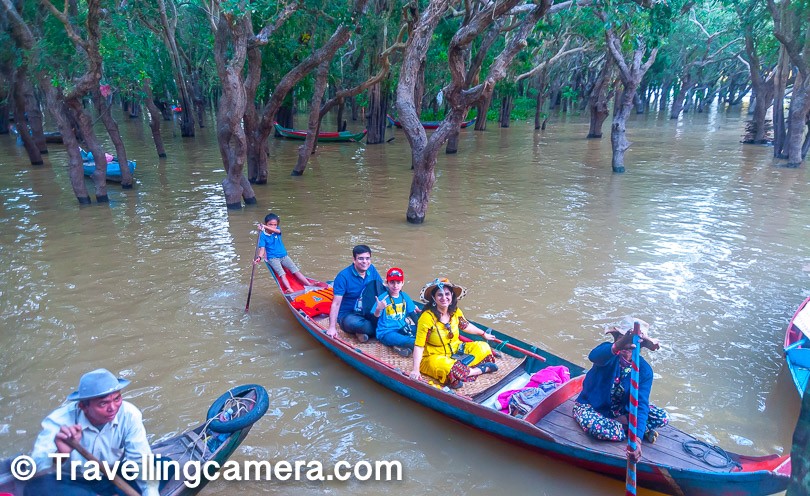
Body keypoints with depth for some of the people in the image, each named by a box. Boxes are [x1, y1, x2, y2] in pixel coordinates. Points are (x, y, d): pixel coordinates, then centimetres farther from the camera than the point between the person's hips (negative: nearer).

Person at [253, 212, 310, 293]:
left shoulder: (277, 230, 6)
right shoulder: (263, 236, -2)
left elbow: (277, 230, -21)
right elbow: (262, 249, -10)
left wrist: (265, 227, -34)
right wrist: (259, 257, -30)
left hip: (284, 256, 4)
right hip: (272, 258, -3)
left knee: (296, 271, -11)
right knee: (282, 274, -26)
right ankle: (289, 289, -45)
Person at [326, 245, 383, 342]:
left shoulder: (371, 269, 2)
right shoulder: (343, 276, -14)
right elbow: (336, 304, -16)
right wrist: (332, 327, -23)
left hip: (368, 313, 6)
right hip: (347, 314, -5)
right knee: (354, 323, -38)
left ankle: (362, 333, -11)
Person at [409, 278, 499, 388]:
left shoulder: (456, 312, -4)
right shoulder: (427, 317, -24)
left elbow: (466, 326, 18)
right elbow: (419, 346, -25)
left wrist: (484, 334, 31)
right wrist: (415, 370, -33)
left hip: (456, 350, 7)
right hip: (433, 357, -7)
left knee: (483, 347, 2)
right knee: (447, 368, -36)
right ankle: (481, 369, -12)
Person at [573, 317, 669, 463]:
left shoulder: (644, 370, -15)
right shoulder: (609, 355, -22)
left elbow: (641, 405, -25)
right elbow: (594, 356, -51)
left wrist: (637, 439, -40)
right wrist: (616, 347, -74)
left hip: (622, 409, 2)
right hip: (591, 405, -2)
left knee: (663, 417, -15)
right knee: (594, 426, -37)